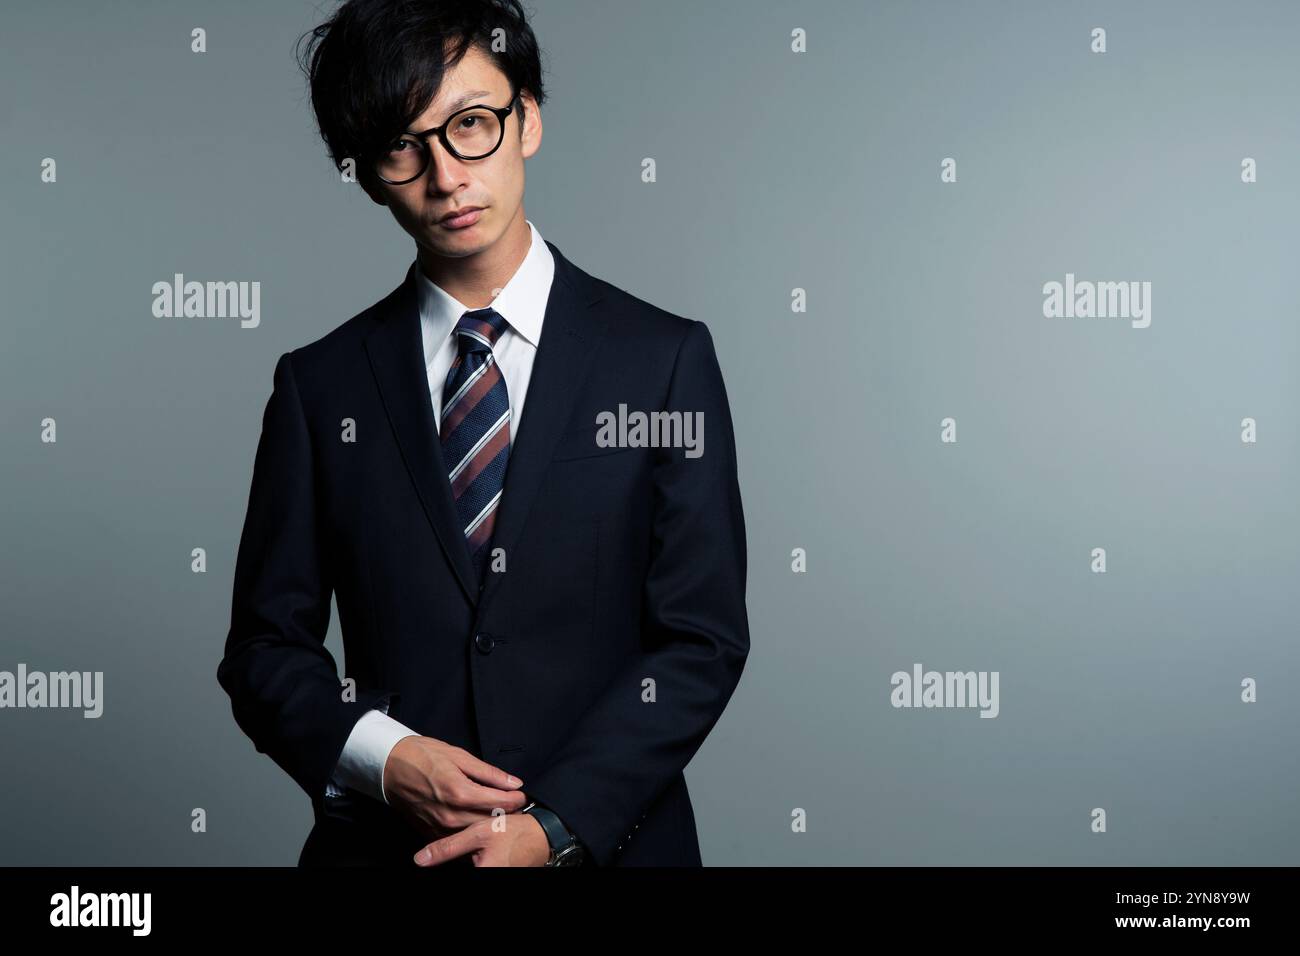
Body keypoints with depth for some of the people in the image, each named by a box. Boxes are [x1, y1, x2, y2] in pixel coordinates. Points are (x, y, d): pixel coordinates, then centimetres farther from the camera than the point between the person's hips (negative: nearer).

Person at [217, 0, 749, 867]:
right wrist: (382, 755, -14)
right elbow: (267, 646, 3)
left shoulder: (665, 358, -5)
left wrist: (556, 825, -16)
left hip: (607, 844, -1)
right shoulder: (322, 385, 0)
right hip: (381, 845, 1)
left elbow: (703, 640, -7)